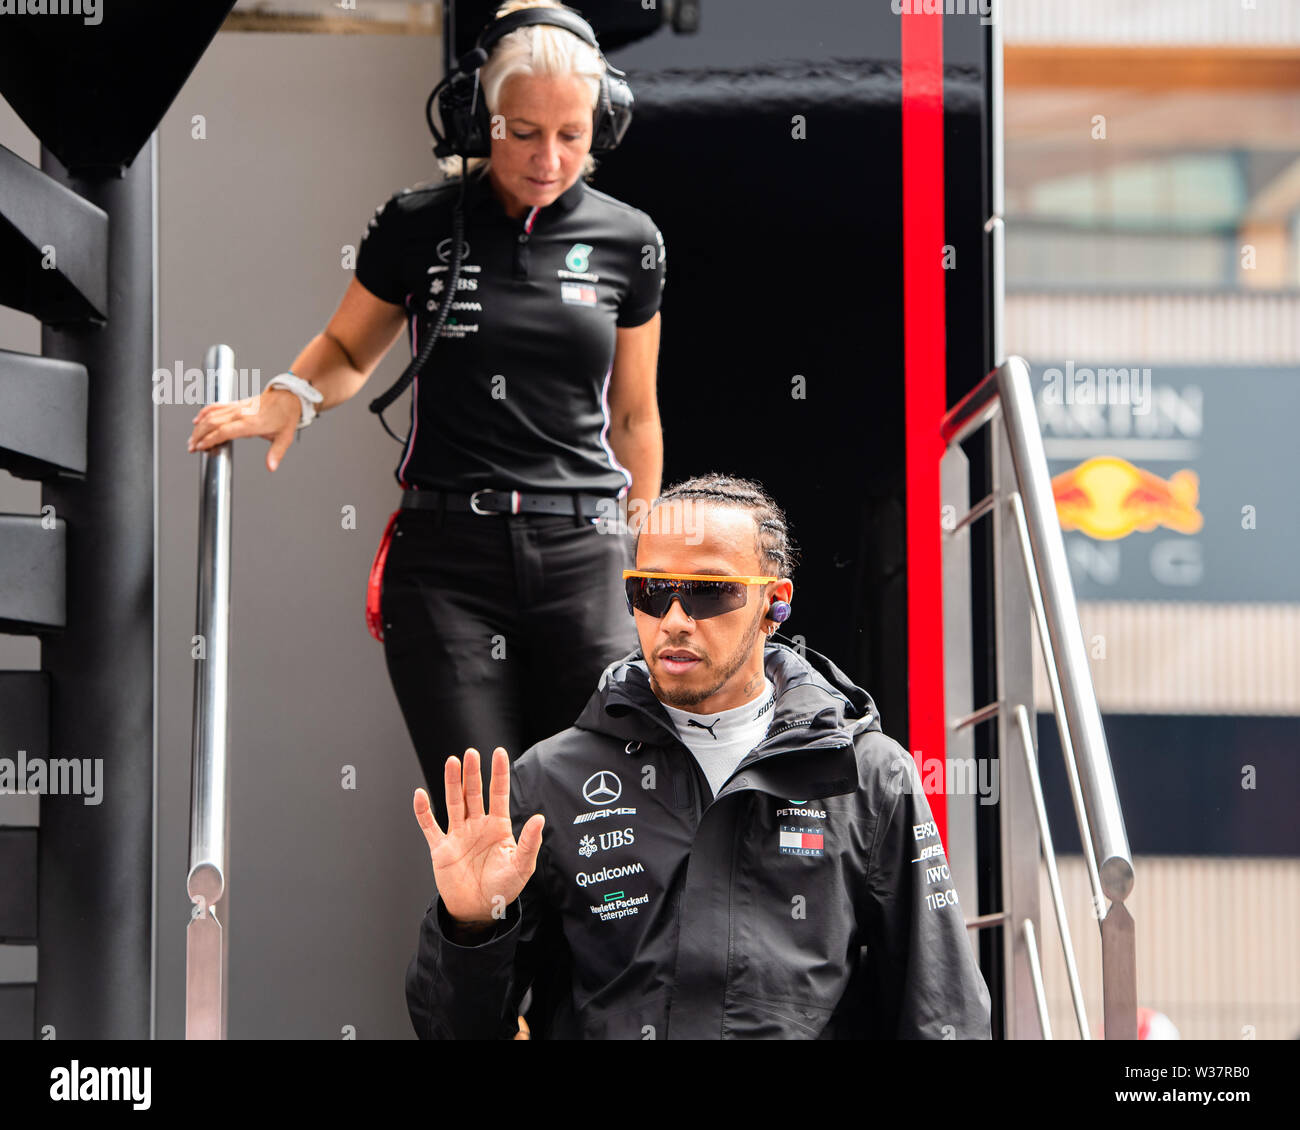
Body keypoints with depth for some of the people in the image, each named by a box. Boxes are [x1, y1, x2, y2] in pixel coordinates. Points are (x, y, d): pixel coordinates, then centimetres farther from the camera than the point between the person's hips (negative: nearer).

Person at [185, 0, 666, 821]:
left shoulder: (628, 241, 7)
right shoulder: (418, 227, 2)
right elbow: (348, 350, 17)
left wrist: (645, 567, 16)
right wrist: (287, 398, -4)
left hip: (581, 554, 1)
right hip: (445, 556, -1)